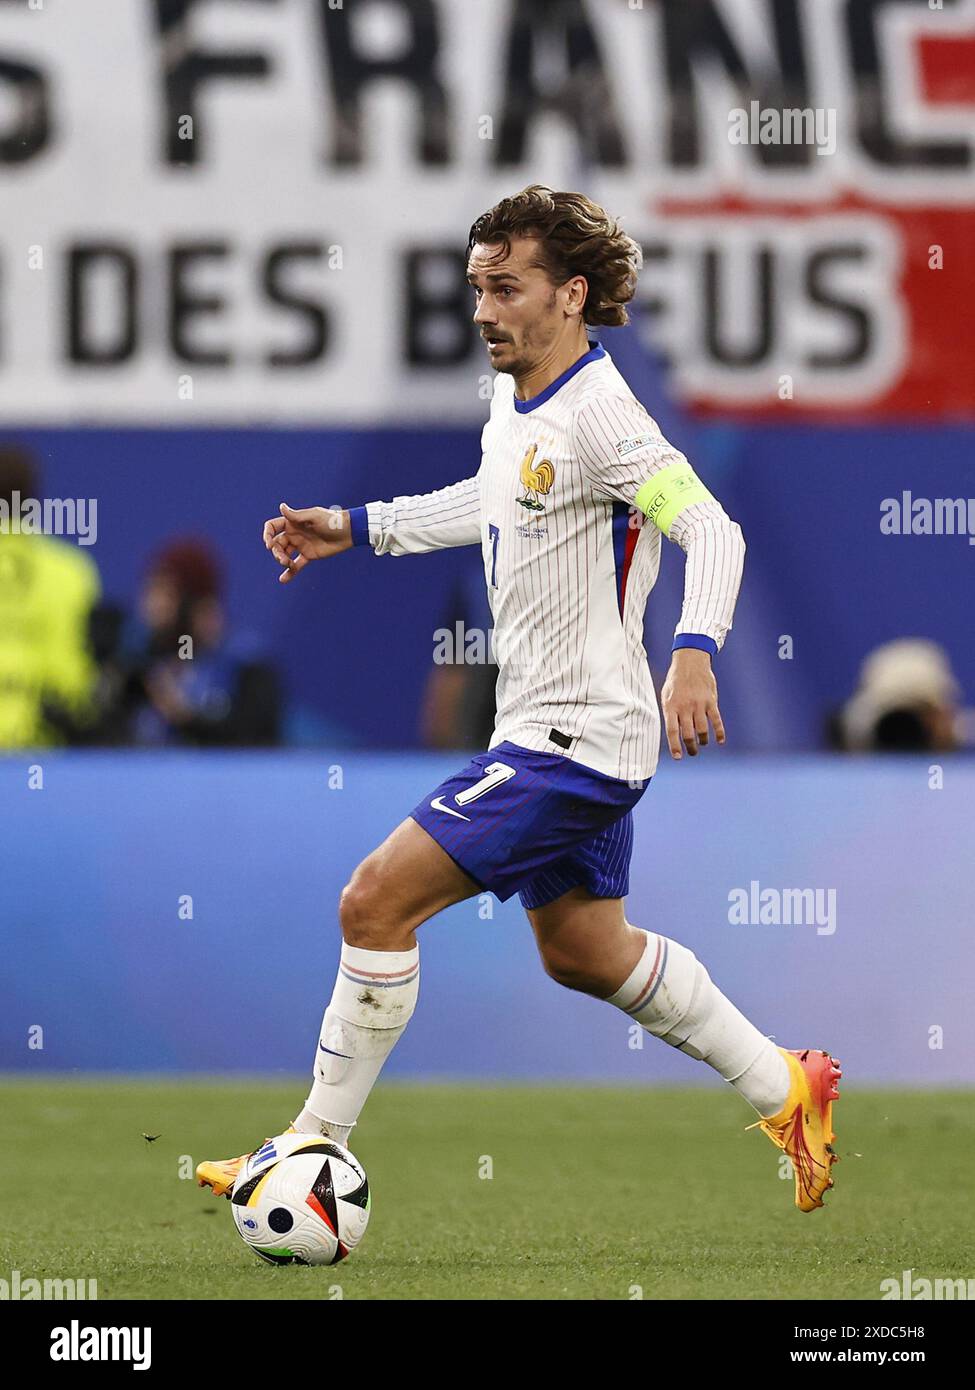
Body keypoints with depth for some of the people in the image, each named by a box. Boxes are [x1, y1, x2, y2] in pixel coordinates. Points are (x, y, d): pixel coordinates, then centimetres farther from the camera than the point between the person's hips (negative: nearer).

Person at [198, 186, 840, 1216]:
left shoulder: (596, 414, -20)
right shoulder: (515, 402, 8)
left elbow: (711, 529, -28)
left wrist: (694, 653, -44)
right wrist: (355, 529, 26)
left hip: (574, 741, -10)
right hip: (551, 733, 10)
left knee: (376, 901, -13)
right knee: (583, 953, 21)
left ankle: (316, 1148, -4)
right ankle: (786, 1091, 33)